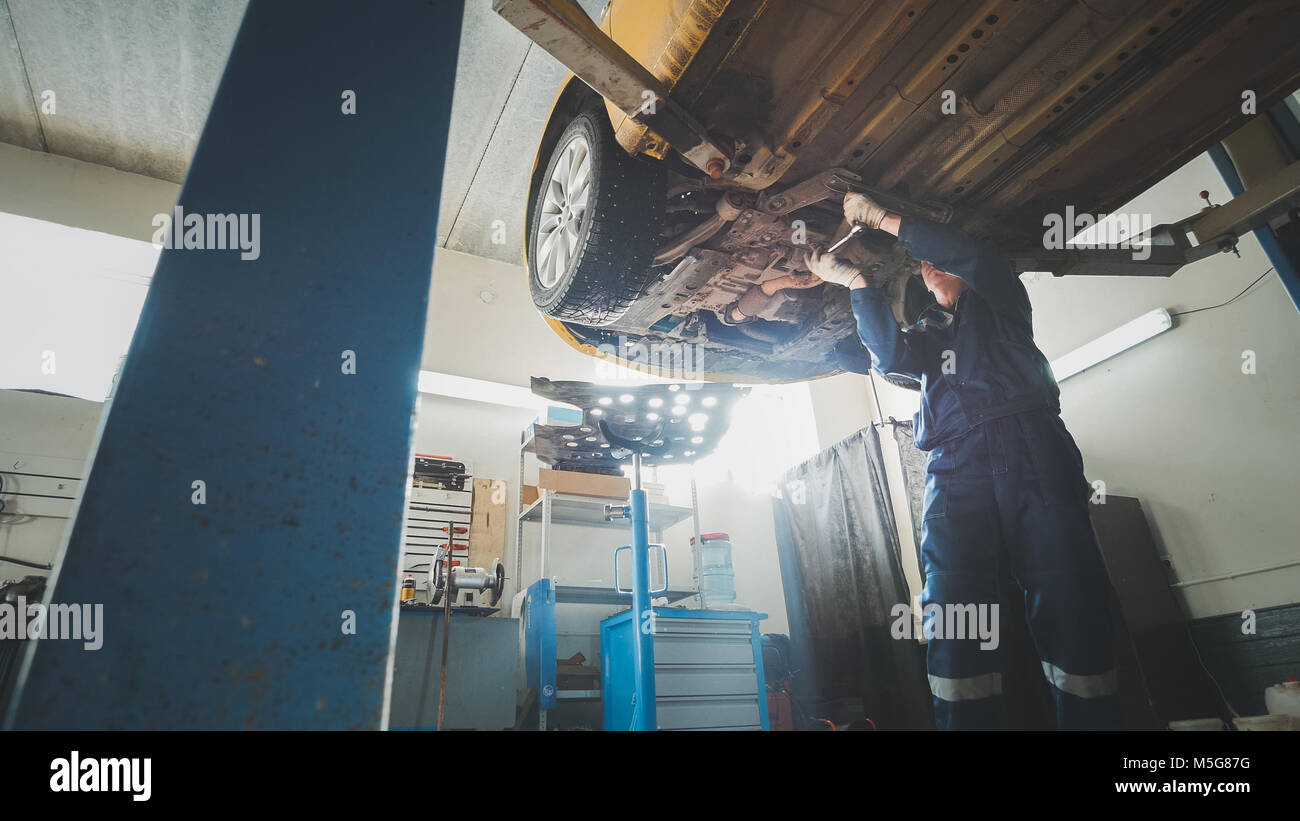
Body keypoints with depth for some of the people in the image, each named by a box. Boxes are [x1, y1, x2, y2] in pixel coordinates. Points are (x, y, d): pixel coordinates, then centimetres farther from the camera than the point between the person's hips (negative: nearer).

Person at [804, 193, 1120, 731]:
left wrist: (883, 219, 11)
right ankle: (965, 718, -14)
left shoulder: (1000, 301, 27)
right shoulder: (927, 332, 32)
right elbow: (891, 354, 9)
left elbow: (973, 256, 7)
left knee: (1069, 609, -13)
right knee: (954, 621, -14)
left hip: (1032, 450, -1)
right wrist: (856, 281, 7)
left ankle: (1090, 719, -7)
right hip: (955, 468, 2)